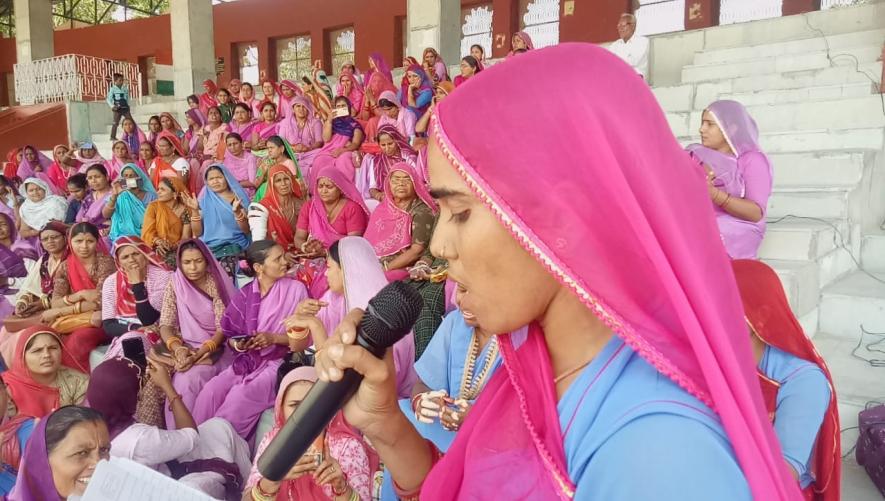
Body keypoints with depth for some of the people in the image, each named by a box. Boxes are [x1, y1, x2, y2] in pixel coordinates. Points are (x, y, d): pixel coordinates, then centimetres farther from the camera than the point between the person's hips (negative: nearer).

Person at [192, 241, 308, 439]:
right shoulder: (245, 294, 4)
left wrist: (274, 338, -18)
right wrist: (237, 345, -11)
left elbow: (305, 339, -6)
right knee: (209, 392, -19)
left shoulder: (296, 290, -7)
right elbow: (231, 335, 11)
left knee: (241, 397, -26)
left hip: (280, 362, -4)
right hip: (247, 361, 4)